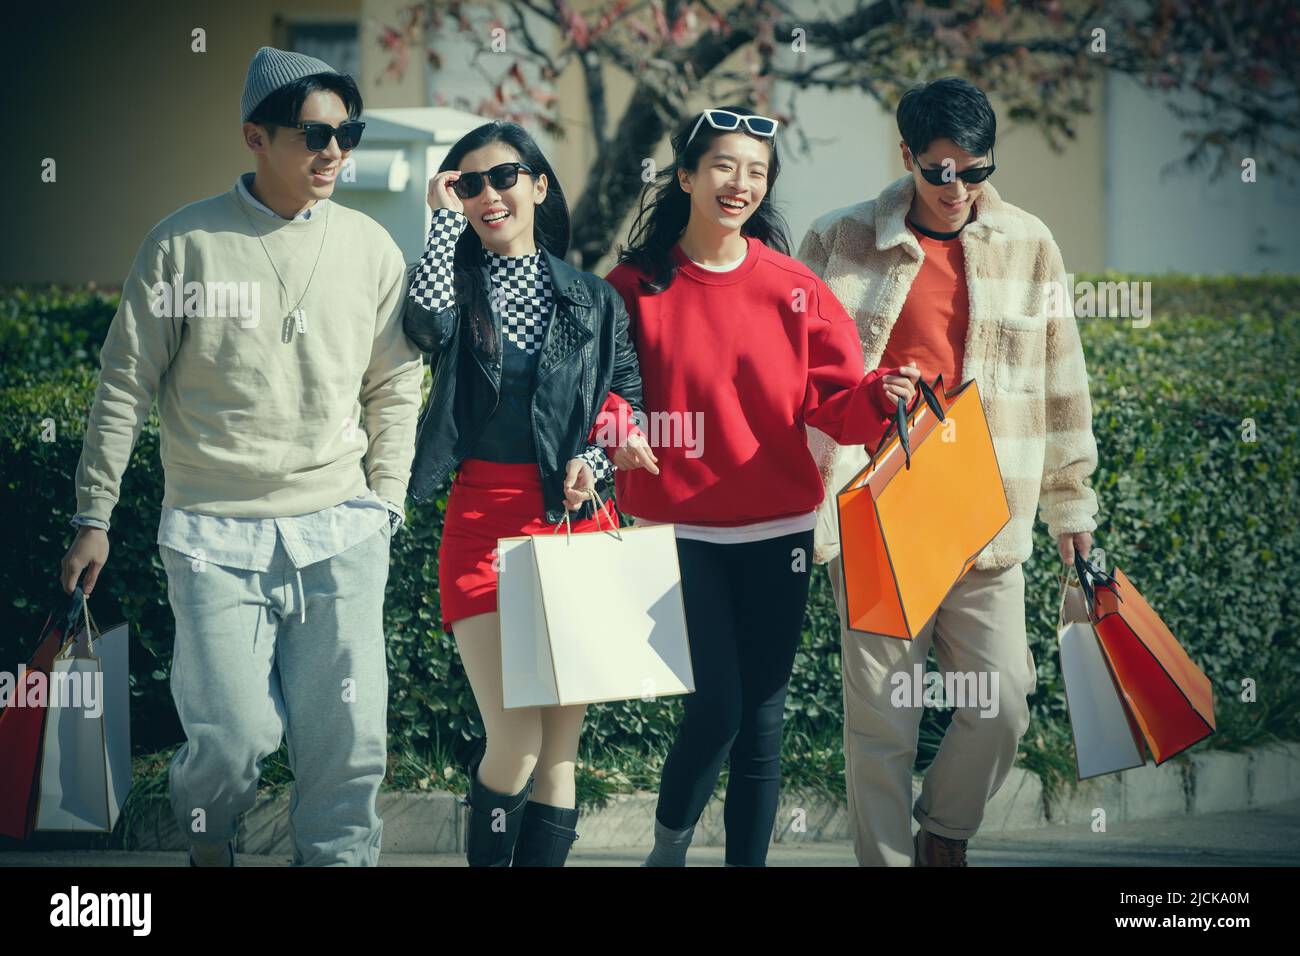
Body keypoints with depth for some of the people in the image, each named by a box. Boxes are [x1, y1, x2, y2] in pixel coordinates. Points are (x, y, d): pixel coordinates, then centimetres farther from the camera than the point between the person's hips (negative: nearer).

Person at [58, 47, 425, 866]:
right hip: (216, 532, -2)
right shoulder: (185, 242, -1)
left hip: (338, 530, 3)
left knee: (350, 735, -2)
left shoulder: (370, 247, 6)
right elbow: (125, 386, 4)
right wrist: (94, 517, 4)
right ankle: (208, 841, 24)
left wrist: (384, 504, 10)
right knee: (237, 731, -7)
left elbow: (396, 387, 16)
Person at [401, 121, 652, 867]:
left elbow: (630, 401, 13)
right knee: (516, 740, -11)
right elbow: (426, 322, -18)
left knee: (562, 742, 2)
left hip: (578, 522, 2)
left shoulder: (593, 298, 11)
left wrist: (593, 461, -6)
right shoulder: (461, 287, 6)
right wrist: (446, 217, -8)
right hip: (486, 518, -2)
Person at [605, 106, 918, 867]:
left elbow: (832, 401, 1)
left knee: (763, 717, 5)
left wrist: (878, 395, -20)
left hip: (777, 529, 2)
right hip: (679, 527, -2)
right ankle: (669, 846, 17)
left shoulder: (795, 290, 2)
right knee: (718, 706, -9)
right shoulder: (636, 288, -1)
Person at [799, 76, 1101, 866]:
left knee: (1003, 704, -3)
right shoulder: (841, 242, 1)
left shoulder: (1029, 246, 7)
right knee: (881, 712, -1)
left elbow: (1060, 386, 14)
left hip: (984, 519, 2)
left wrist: (1072, 505, 17)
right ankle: (887, 854, 13)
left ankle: (945, 832, 23)